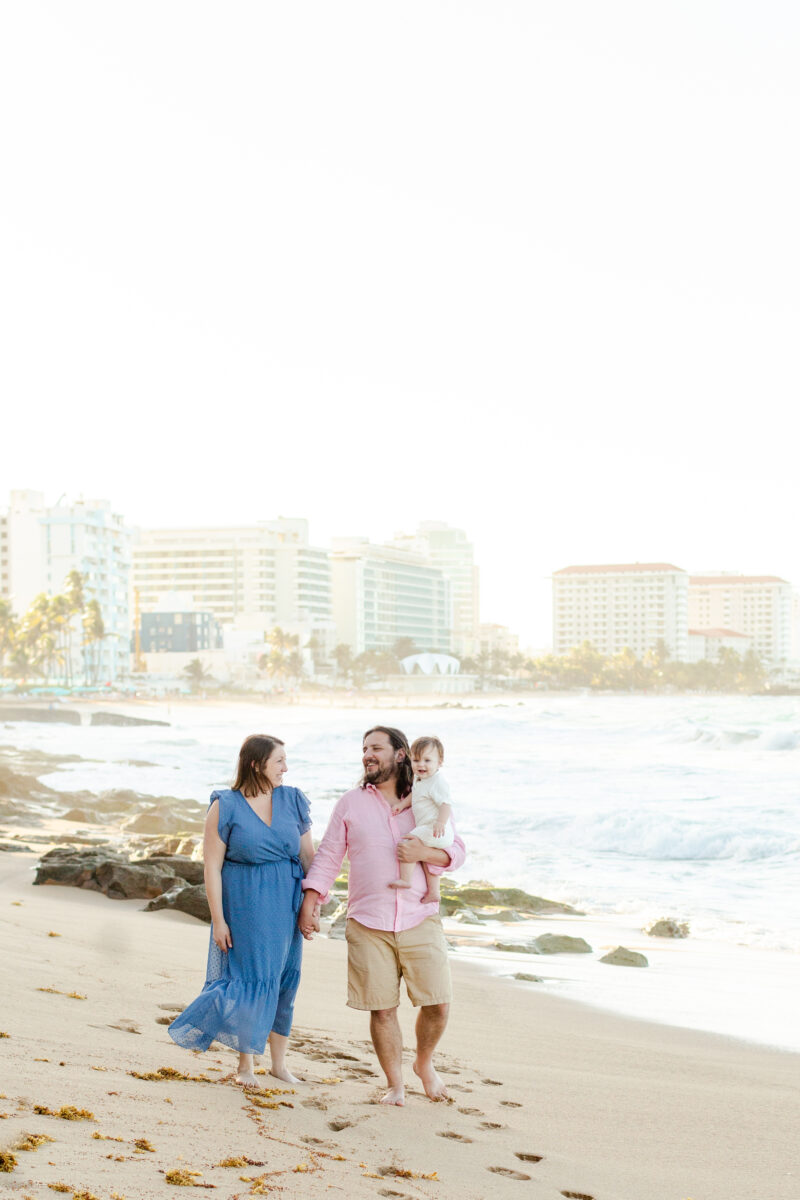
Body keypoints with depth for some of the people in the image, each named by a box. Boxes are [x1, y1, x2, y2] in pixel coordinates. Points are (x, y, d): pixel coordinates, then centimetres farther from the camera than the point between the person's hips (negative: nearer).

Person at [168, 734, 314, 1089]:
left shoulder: (293, 801, 3)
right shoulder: (225, 807, -9)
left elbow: (308, 856, 7)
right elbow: (212, 866, -9)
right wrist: (218, 920, -11)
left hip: (287, 905, 4)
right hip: (245, 907, -4)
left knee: (284, 980, 8)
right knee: (250, 979, -2)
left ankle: (279, 1063, 22)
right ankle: (245, 1065, 16)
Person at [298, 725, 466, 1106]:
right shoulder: (351, 803, 6)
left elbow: (457, 851, 7)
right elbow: (328, 856, 8)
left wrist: (425, 853, -13)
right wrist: (309, 901, 0)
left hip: (420, 921, 0)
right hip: (368, 926, 0)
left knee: (437, 1004, -2)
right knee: (382, 1009, 1)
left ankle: (424, 1063, 27)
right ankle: (395, 1085, 18)